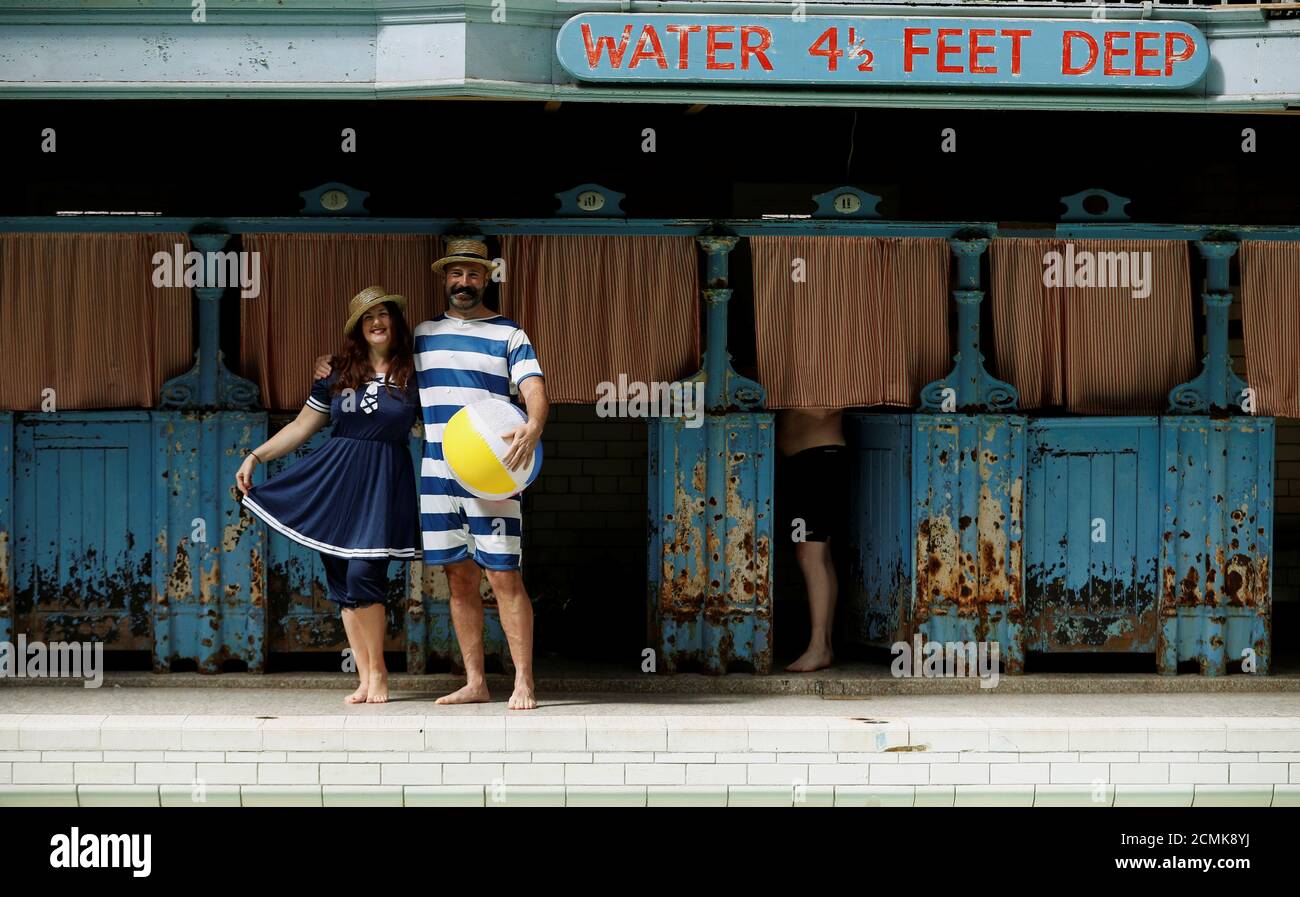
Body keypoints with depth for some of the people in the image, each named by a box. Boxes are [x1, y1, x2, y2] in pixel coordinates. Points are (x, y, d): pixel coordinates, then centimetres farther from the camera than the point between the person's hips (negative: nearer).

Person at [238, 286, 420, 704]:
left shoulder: (413, 376, 2)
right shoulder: (338, 375, 9)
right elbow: (301, 427, 14)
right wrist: (256, 456, 8)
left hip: (383, 482, -3)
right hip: (334, 477, 3)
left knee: (363, 575, -16)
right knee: (342, 581, 2)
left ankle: (378, 670, 2)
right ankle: (365, 678, 9)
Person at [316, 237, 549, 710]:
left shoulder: (509, 335, 2)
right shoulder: (423, 334, 16)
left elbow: (535, 391, -11)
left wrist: (533, 428, -32)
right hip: (438, 472, 5)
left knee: (504, 577, -9)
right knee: (460, 577, 6)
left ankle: (523, 682, -7)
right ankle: (475, 683, 11)